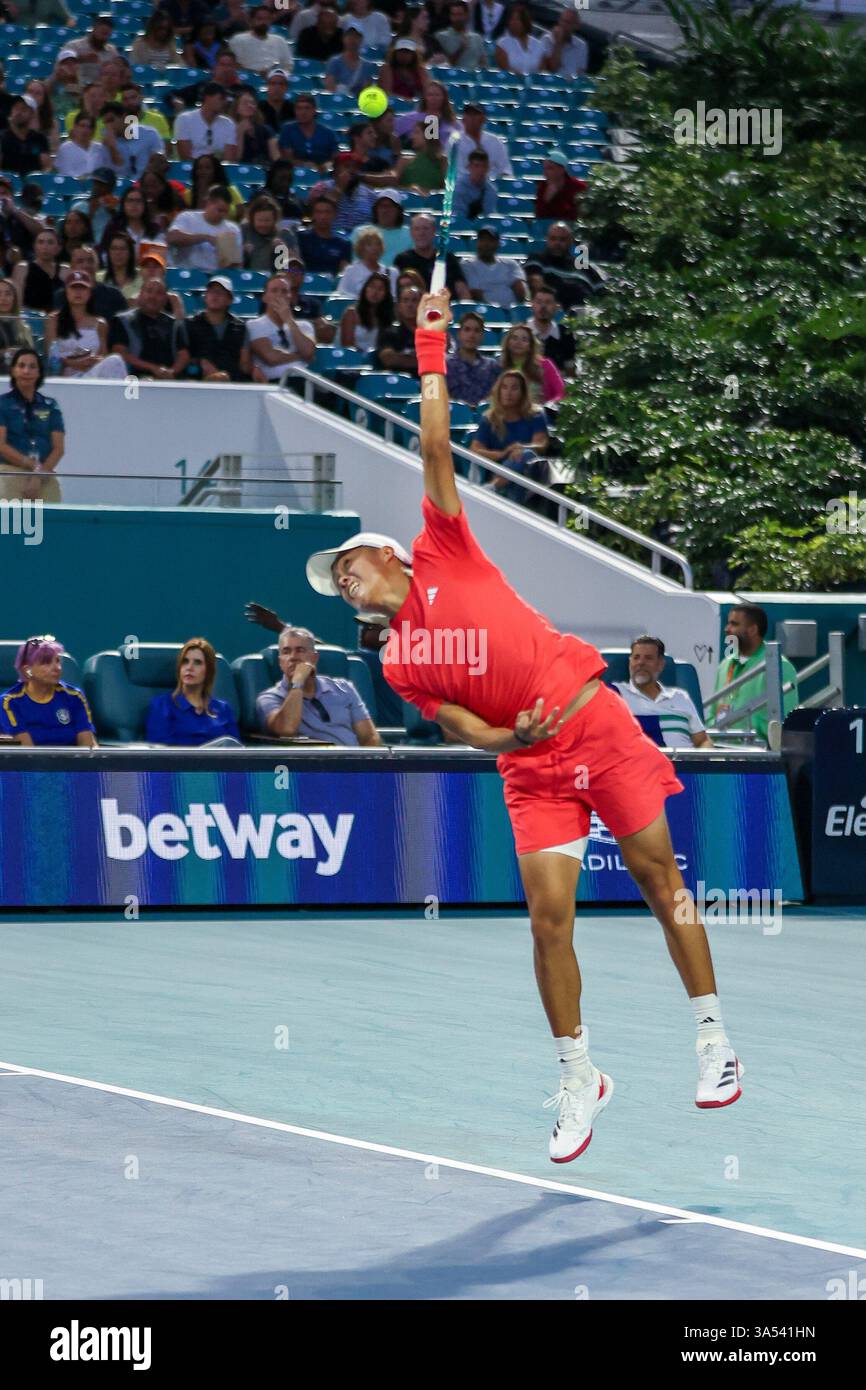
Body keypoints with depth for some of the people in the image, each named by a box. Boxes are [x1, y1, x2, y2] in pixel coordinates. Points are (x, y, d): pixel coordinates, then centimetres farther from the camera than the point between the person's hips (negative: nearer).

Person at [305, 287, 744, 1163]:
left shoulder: (444, 555, 4)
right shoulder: (397, 667, 9)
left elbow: (436, 450, -1)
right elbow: (464, 727, 3)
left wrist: (431, 356, -4)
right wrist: (506, 737, -18)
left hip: (594, 723, -2)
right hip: (529, 767, 2)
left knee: (659, 878, 1)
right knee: (549, 916, -7)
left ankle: (712, 1039, 10)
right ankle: (577, 1080, 4)